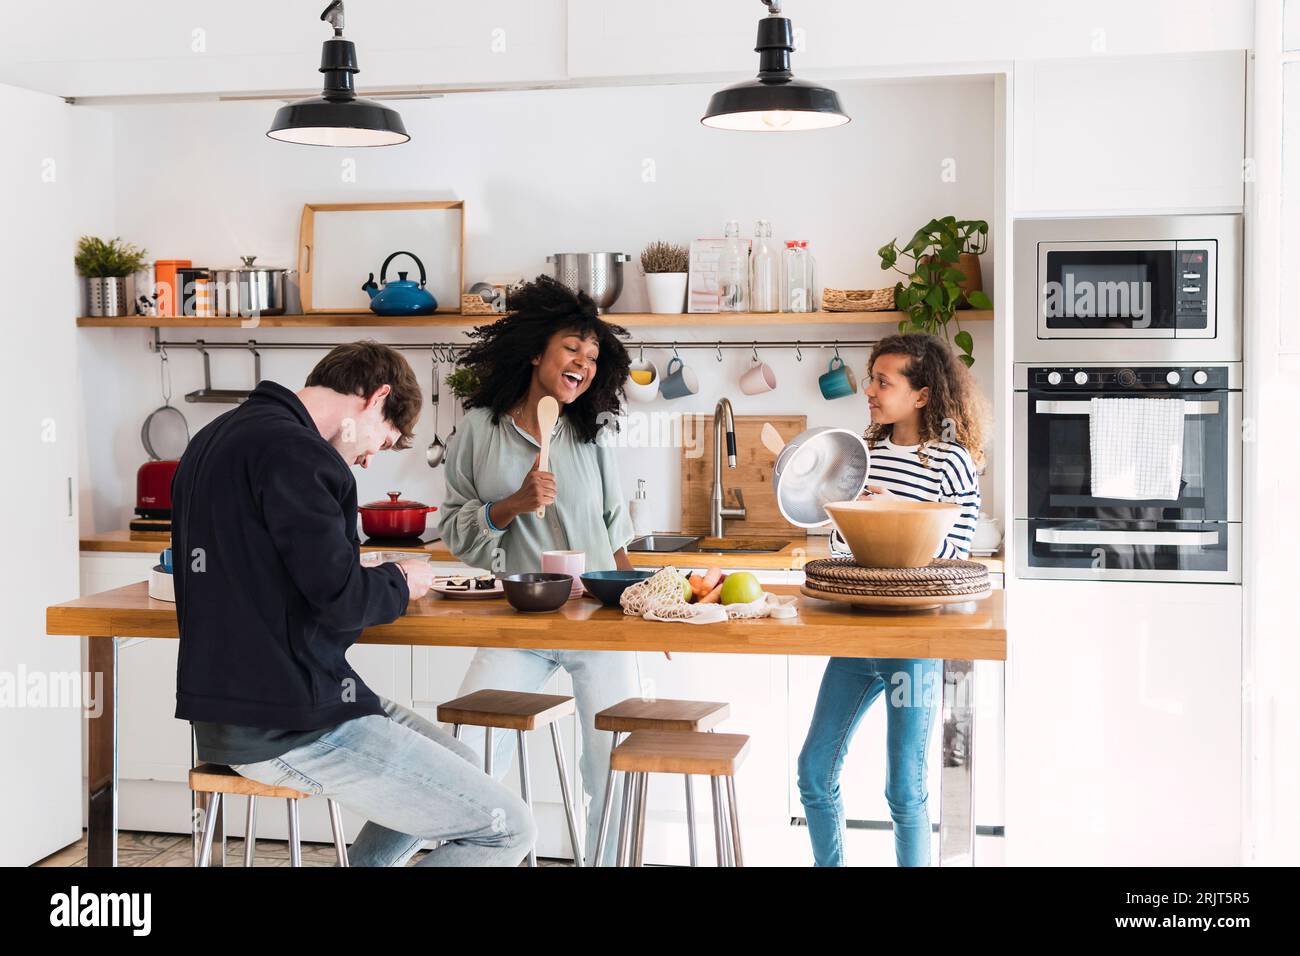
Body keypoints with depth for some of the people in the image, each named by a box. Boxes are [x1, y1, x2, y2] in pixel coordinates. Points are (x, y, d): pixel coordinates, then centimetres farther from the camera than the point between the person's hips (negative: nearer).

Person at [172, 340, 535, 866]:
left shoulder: (214, 438, 13)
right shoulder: (292, 451, -18)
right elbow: (341, 600, -22)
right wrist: (400, 583, -1)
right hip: (290, 727, -11)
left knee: (455, 762, 23)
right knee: (507, 829, -7)